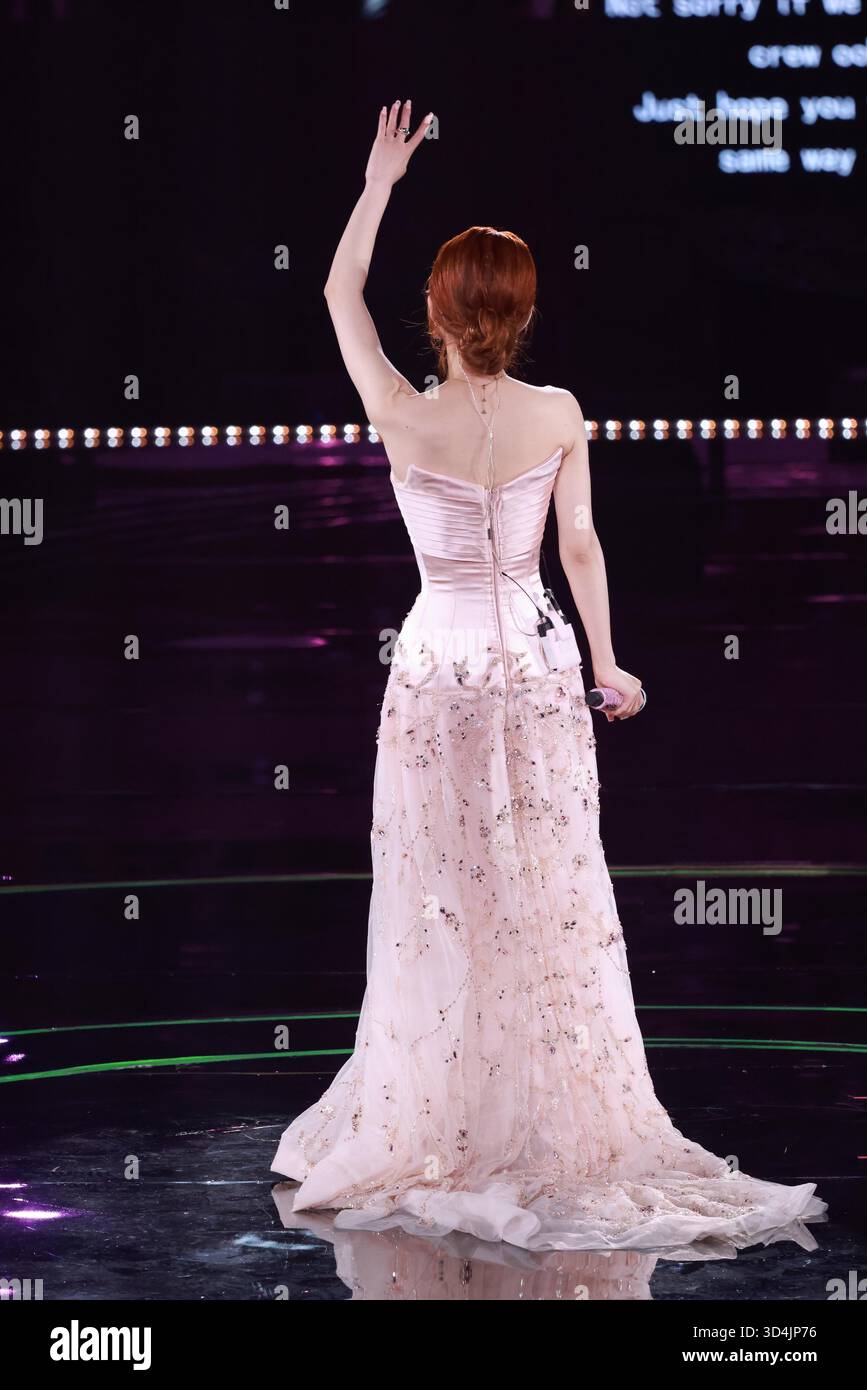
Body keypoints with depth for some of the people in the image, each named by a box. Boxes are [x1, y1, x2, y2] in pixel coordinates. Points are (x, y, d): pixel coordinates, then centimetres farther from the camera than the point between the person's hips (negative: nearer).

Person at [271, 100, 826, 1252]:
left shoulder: (405, 419, -12)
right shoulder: (561, 416, -8)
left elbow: (340, 295, 1)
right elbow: (580, 547, 0)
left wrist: (381, 183, 7)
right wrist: (607, 665, 11)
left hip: (438, 669, -1)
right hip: (540, 664, 2)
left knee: (444, 900, 5)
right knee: (553, 894, 7)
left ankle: (440, 1127, 10)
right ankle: (568, 1122, 11)